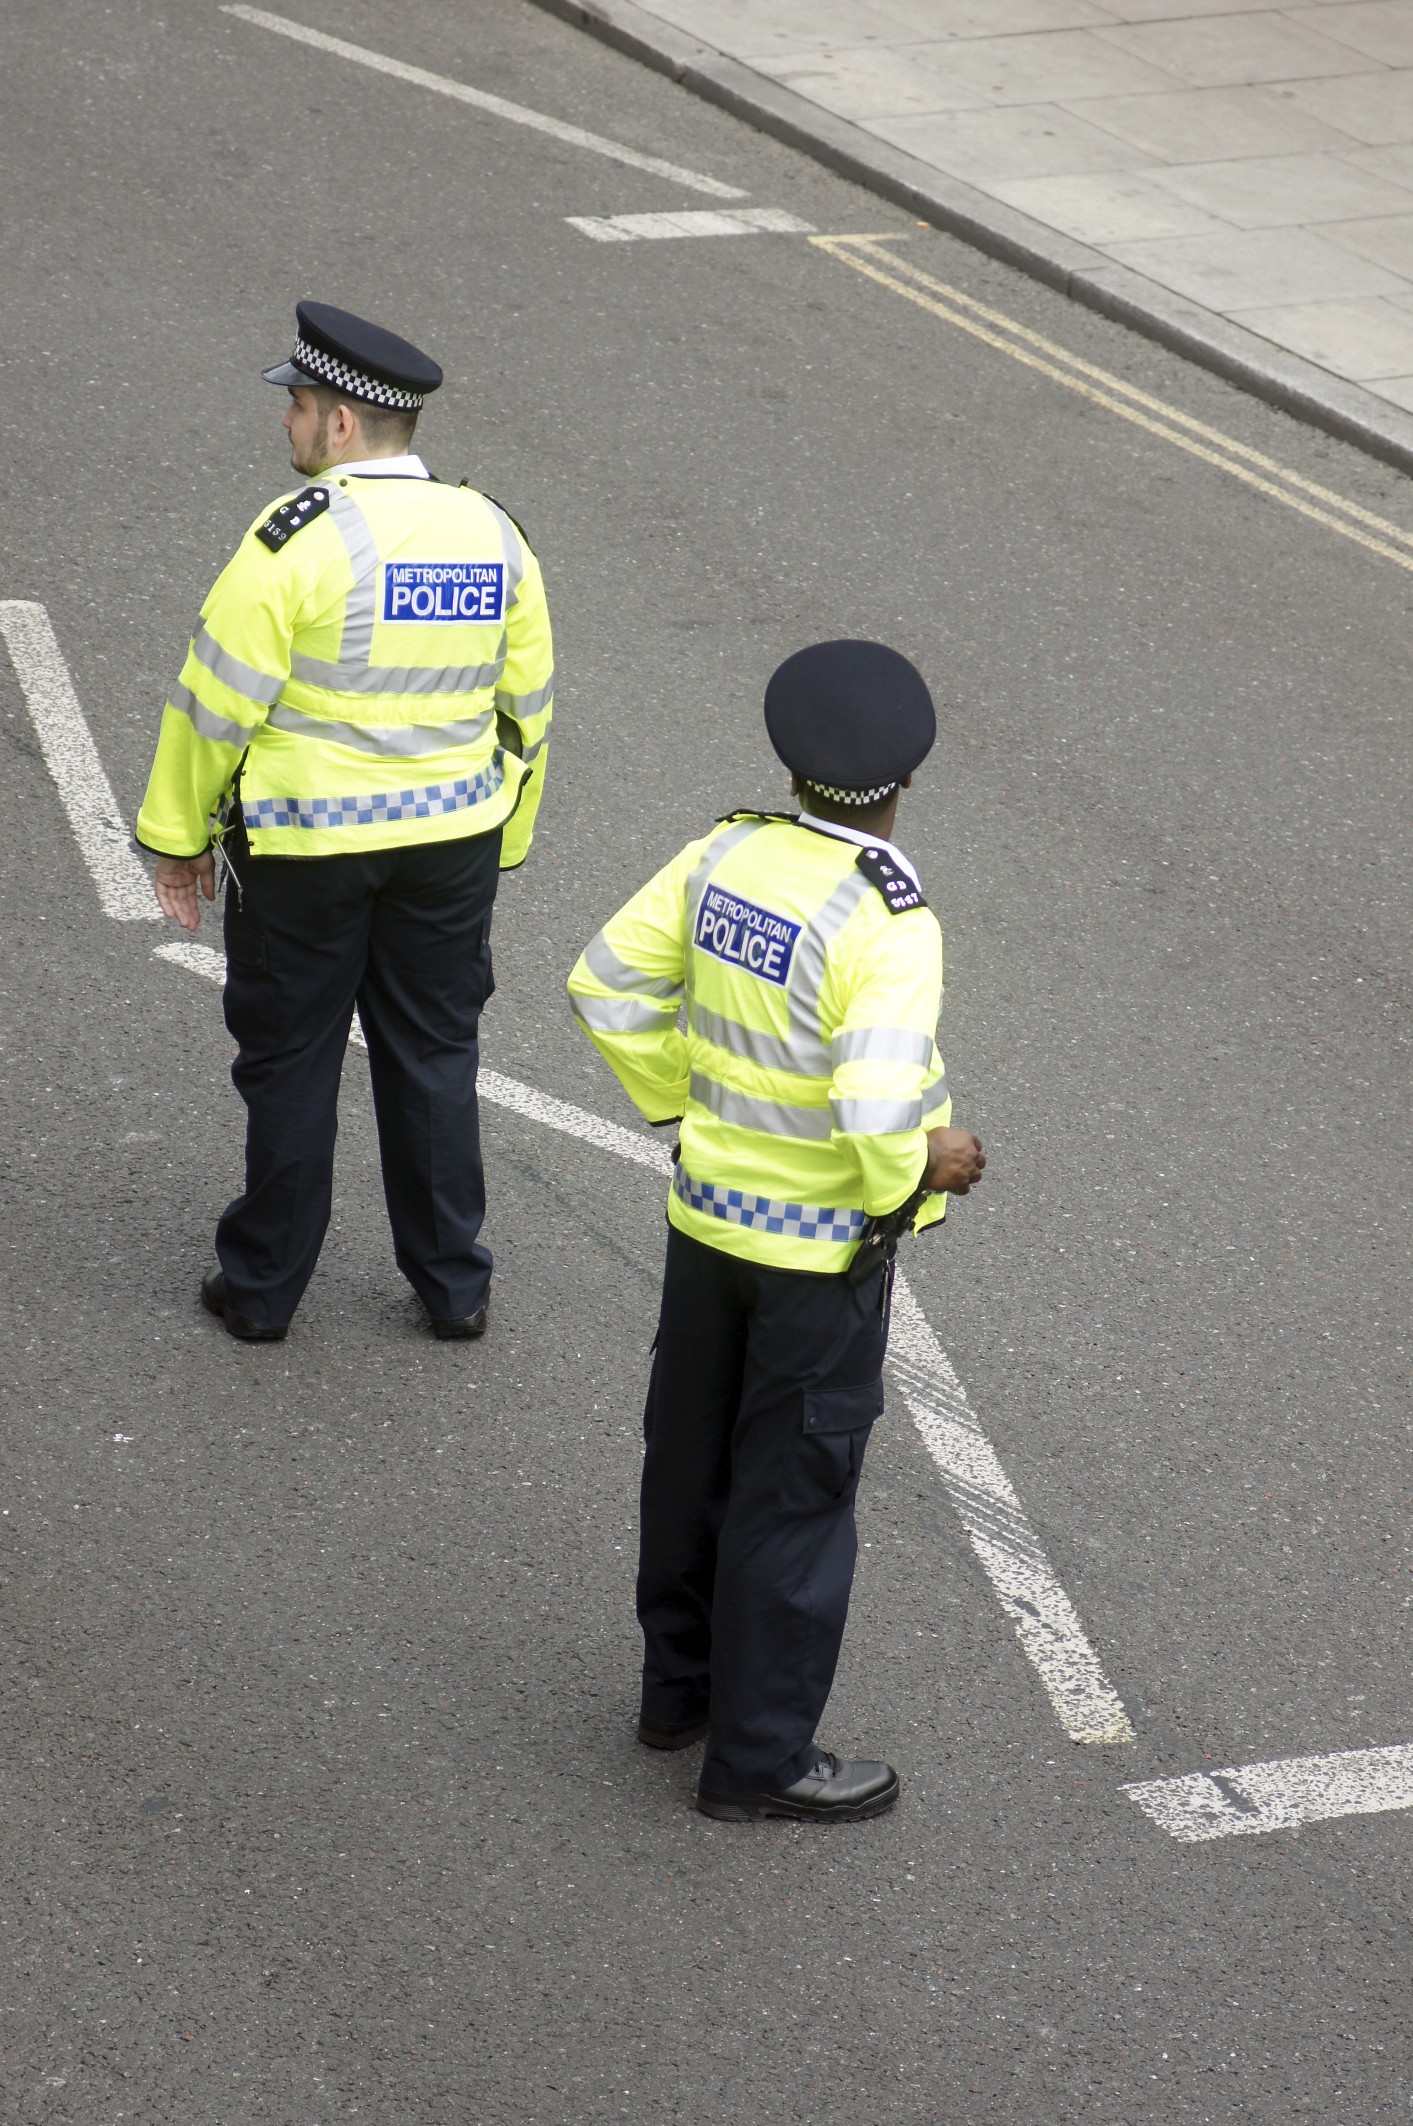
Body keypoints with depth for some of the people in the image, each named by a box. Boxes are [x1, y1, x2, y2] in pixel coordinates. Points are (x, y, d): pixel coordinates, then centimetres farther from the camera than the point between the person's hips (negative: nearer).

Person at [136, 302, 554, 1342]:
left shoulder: (294, 540, -18)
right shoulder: (494, 534, 0)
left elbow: (216, 703, -14)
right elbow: (527, 706, 8)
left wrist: (180, 835, -2)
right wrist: (502, 841, 19)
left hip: (301, 846, -4)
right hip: (453, 843, 4)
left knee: (290, 1061, 9)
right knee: (435, 1052, 16)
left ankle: (263, 1286, 21)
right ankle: (454, 1283, 23)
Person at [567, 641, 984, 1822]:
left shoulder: (725, 857, -7)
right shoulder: (889, 924, -26)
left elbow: (607, 987, 1)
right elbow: (878, 1115, -32)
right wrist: (927, 1168, -12)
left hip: (707, 1212, 7)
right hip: (821, 1247, -7)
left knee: (692, 1458, 21)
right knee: (795, 1494, 7)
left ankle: (681, 1686, 39)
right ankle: (760, 1756, 19)